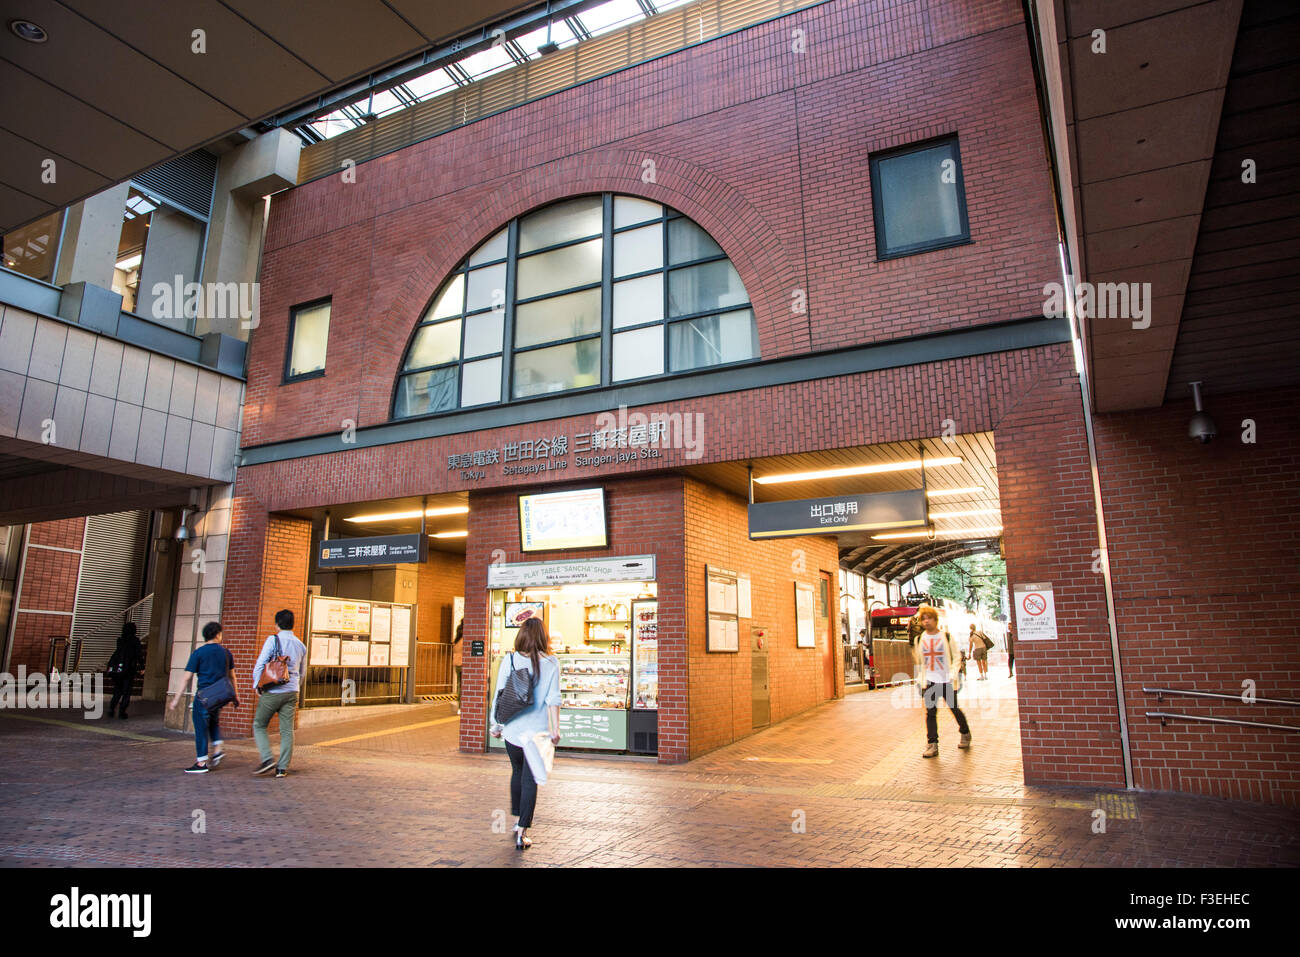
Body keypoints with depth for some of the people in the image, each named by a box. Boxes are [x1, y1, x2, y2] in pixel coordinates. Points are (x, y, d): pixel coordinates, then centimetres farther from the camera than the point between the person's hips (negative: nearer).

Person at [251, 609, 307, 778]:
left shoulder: (273, 640, -6)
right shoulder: (301, 645, 11)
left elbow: (260, 664, -10)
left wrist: (257, 685, 4)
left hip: (273, 691, -4)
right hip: (292, 692, 4)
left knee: (259, 726, 12)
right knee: (287, 730, 6)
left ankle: (267, 759, -2)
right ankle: (282, 768, 7)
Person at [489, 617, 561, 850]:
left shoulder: (509, 660, -3)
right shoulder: (551, 663, -5)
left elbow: (499, 694, 0)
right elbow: (553, 699, -7)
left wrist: (496, 724, 9)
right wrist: (555, 728, -3)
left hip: (512, 727, 2)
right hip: (537, 729, -2)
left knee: (517, 771, 23)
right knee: (530, 779, 3)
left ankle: (518, 818, 34)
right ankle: (522, 831, -1)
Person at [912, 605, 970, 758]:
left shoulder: (946, 637, -2)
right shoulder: (919, 639, 6)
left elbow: (956, 656, 1)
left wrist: (954, 674, -11)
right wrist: (920, 678, 9)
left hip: (946, 681, -2)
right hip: (929, 682, 2)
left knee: (954, 708, 8)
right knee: (930, 712, -3)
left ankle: (965, 734, 33)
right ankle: (932, 745, -1)